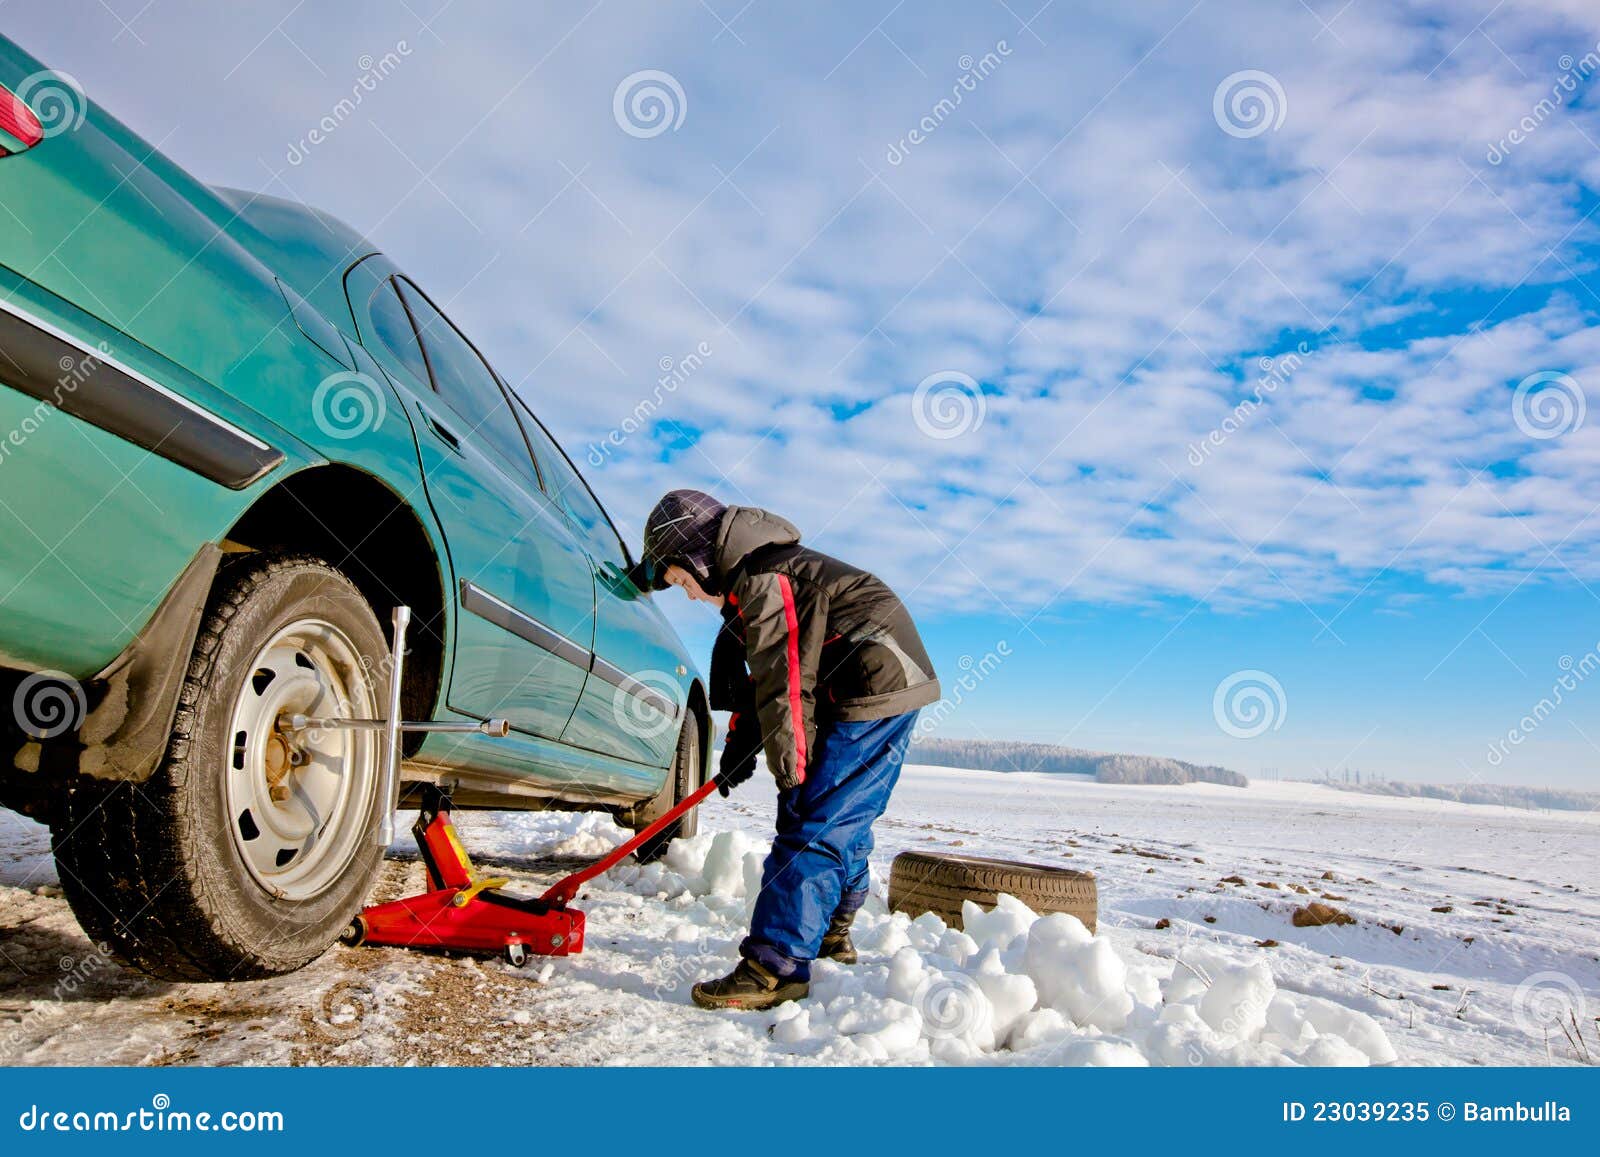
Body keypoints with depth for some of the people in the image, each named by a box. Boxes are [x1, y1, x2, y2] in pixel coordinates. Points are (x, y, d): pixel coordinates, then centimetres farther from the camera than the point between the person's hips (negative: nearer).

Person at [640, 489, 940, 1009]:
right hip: (887, 691, 11)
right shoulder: (757, 578, 19)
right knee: (843, 821, 19)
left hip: (876, 686, -11)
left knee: (813, 824, -13)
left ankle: (775, 968, -12)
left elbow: (784, 674, -19)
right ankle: (831, 936, 34)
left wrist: (789, 764, -15)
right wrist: (741, 743, 18)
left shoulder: (759, 575, -15)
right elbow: (766, 674, 23)